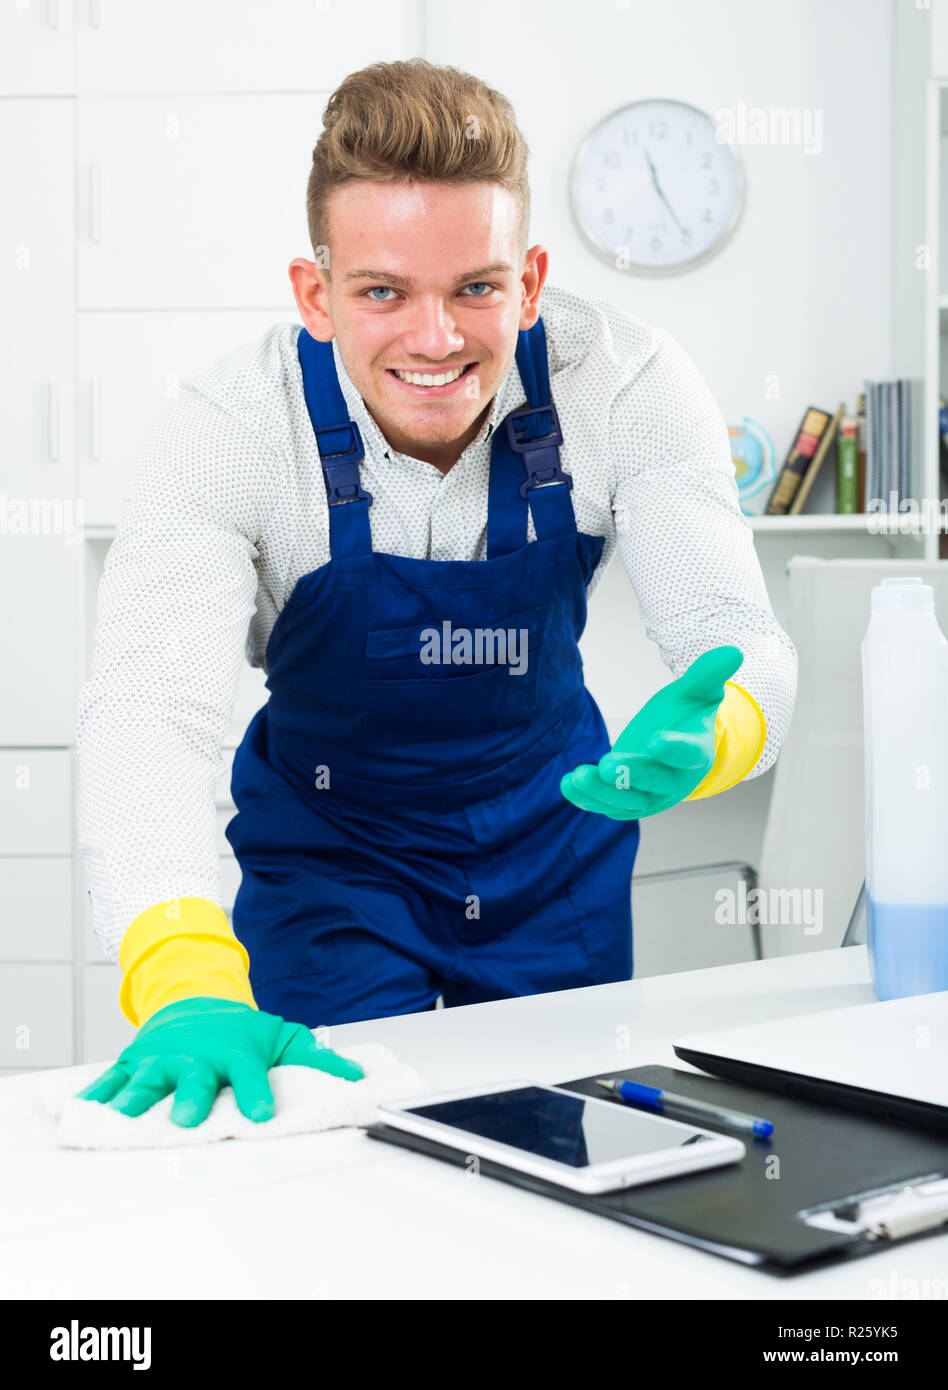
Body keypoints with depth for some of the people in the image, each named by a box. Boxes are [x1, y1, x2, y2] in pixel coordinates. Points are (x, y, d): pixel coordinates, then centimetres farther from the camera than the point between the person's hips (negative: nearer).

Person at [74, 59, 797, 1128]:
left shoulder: (628, 381, -22)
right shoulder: (227, 430, -28)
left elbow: (733, 629, -25)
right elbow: (148, 701, -39)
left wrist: (706, 733, -51)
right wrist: (185, 980, -57)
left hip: (557, 822, 2)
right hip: (330, 844, -2)